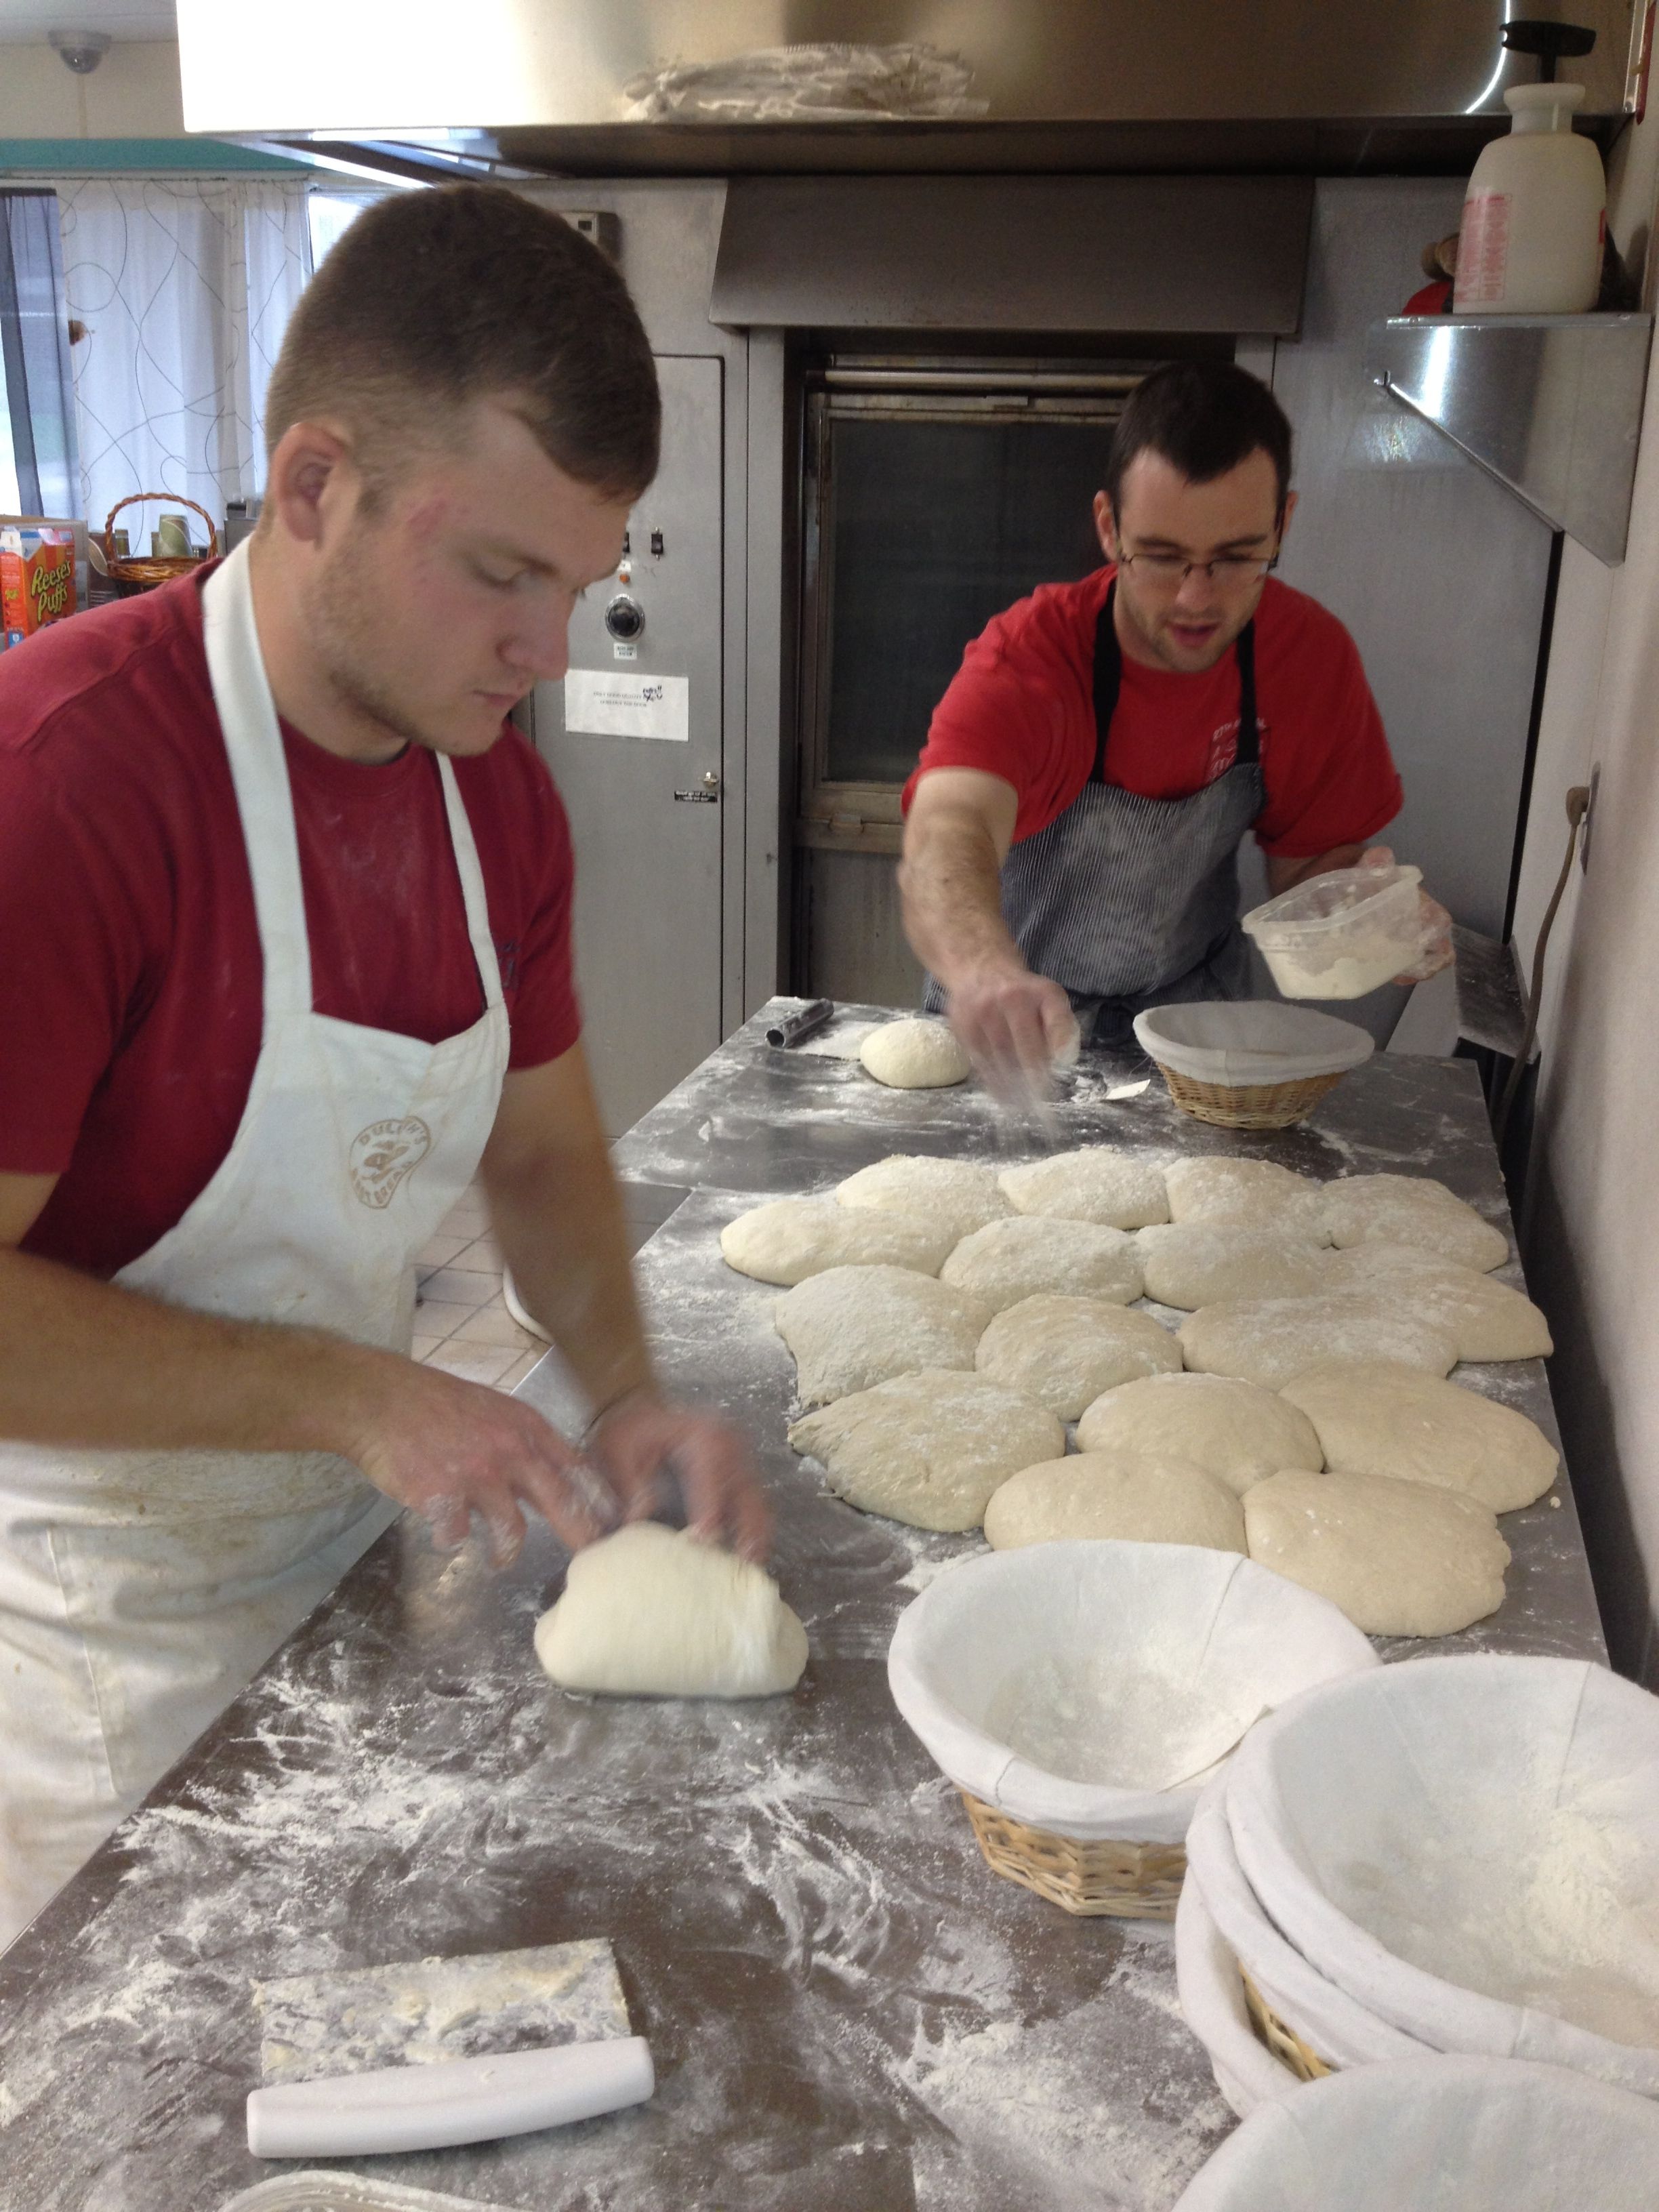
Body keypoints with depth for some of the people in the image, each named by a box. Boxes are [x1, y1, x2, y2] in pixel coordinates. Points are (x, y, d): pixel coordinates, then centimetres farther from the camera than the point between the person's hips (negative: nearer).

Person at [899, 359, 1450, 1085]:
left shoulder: (1312, 655, -14)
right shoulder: (1029, 659, -27)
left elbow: (1313, 859, -1)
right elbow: (944, 841, -46)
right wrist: (988, 976, -68)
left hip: (1193, 1013, 2)